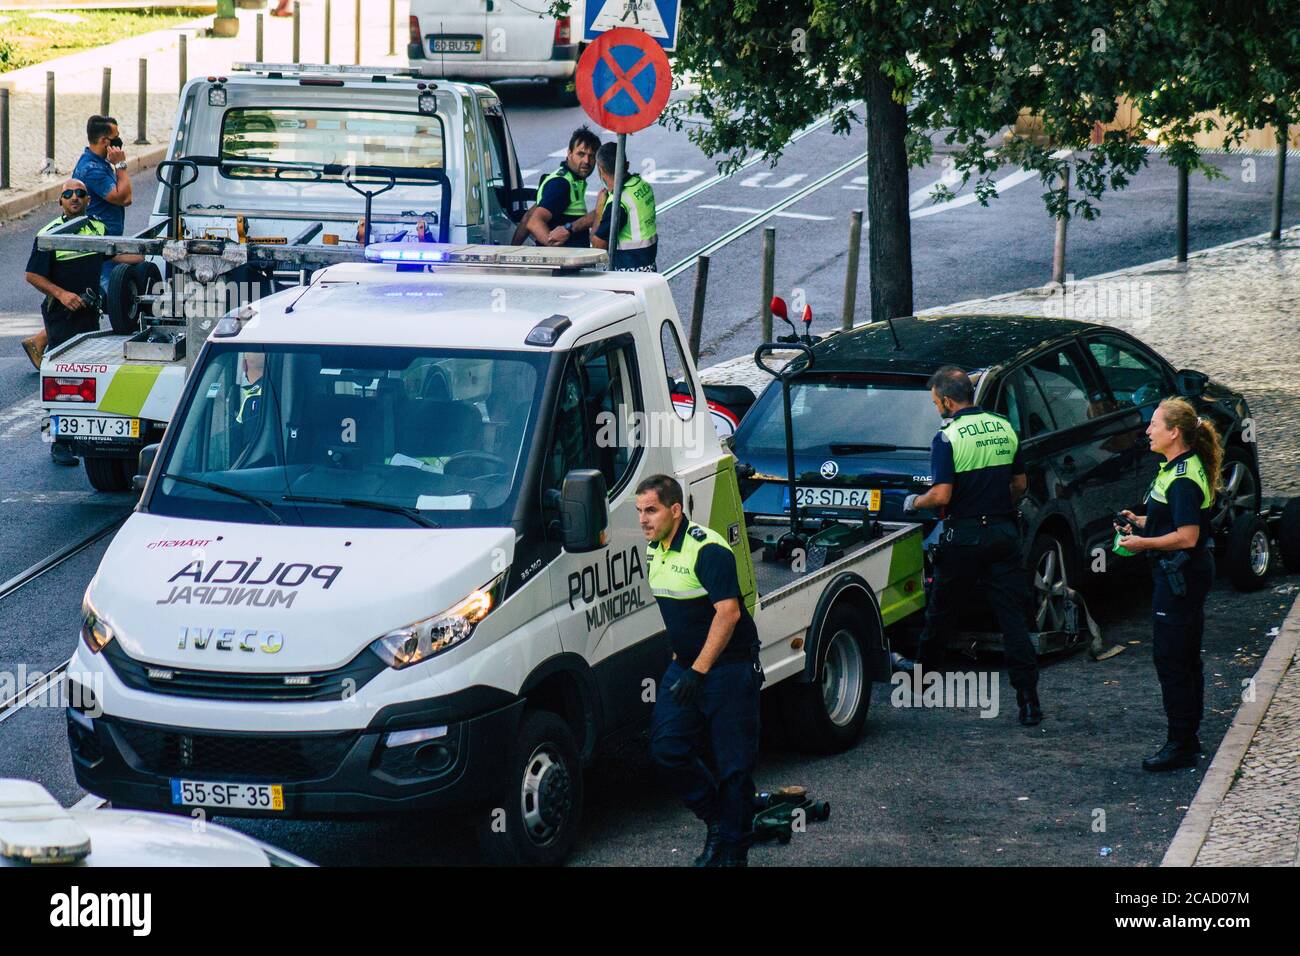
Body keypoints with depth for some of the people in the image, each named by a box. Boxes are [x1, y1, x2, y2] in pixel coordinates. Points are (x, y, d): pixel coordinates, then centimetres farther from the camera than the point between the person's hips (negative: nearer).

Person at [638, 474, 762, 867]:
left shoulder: (708, 549, -20)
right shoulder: (655, 551, 7)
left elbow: (728, 613, -26)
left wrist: (699, 671, -26)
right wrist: (679, 660, 19)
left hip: (728, 669, -8)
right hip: (684, 665, 8)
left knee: (734, 765, -3)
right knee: (666, 749, -2)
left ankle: (732, 852, 6)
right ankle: (717, 820, 16)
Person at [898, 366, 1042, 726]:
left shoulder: (948, 438, -13)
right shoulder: (1005, 429, 5)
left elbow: (942, 495, -18)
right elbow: (1020, 483, 13)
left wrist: (915, 502, 2)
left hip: (964, 537, -4)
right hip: (1004, 533, 4)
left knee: (942, 611, 15)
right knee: (1013, 617, 0)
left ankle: (924, 669, 32)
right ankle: (1029, 701, -7)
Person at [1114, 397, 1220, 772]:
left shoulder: (1183, 479, -22)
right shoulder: (1182, 468, 11)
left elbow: (1187, 537, -26)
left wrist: (1144, 543, -17)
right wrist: (1141, 522, 11)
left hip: (1180, 575, -11)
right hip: (1188, 574, 11)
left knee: (1171, 658, -6)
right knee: (1185, 658, 16)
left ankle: (1181, 744, -3)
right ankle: (1188, 737, 24)